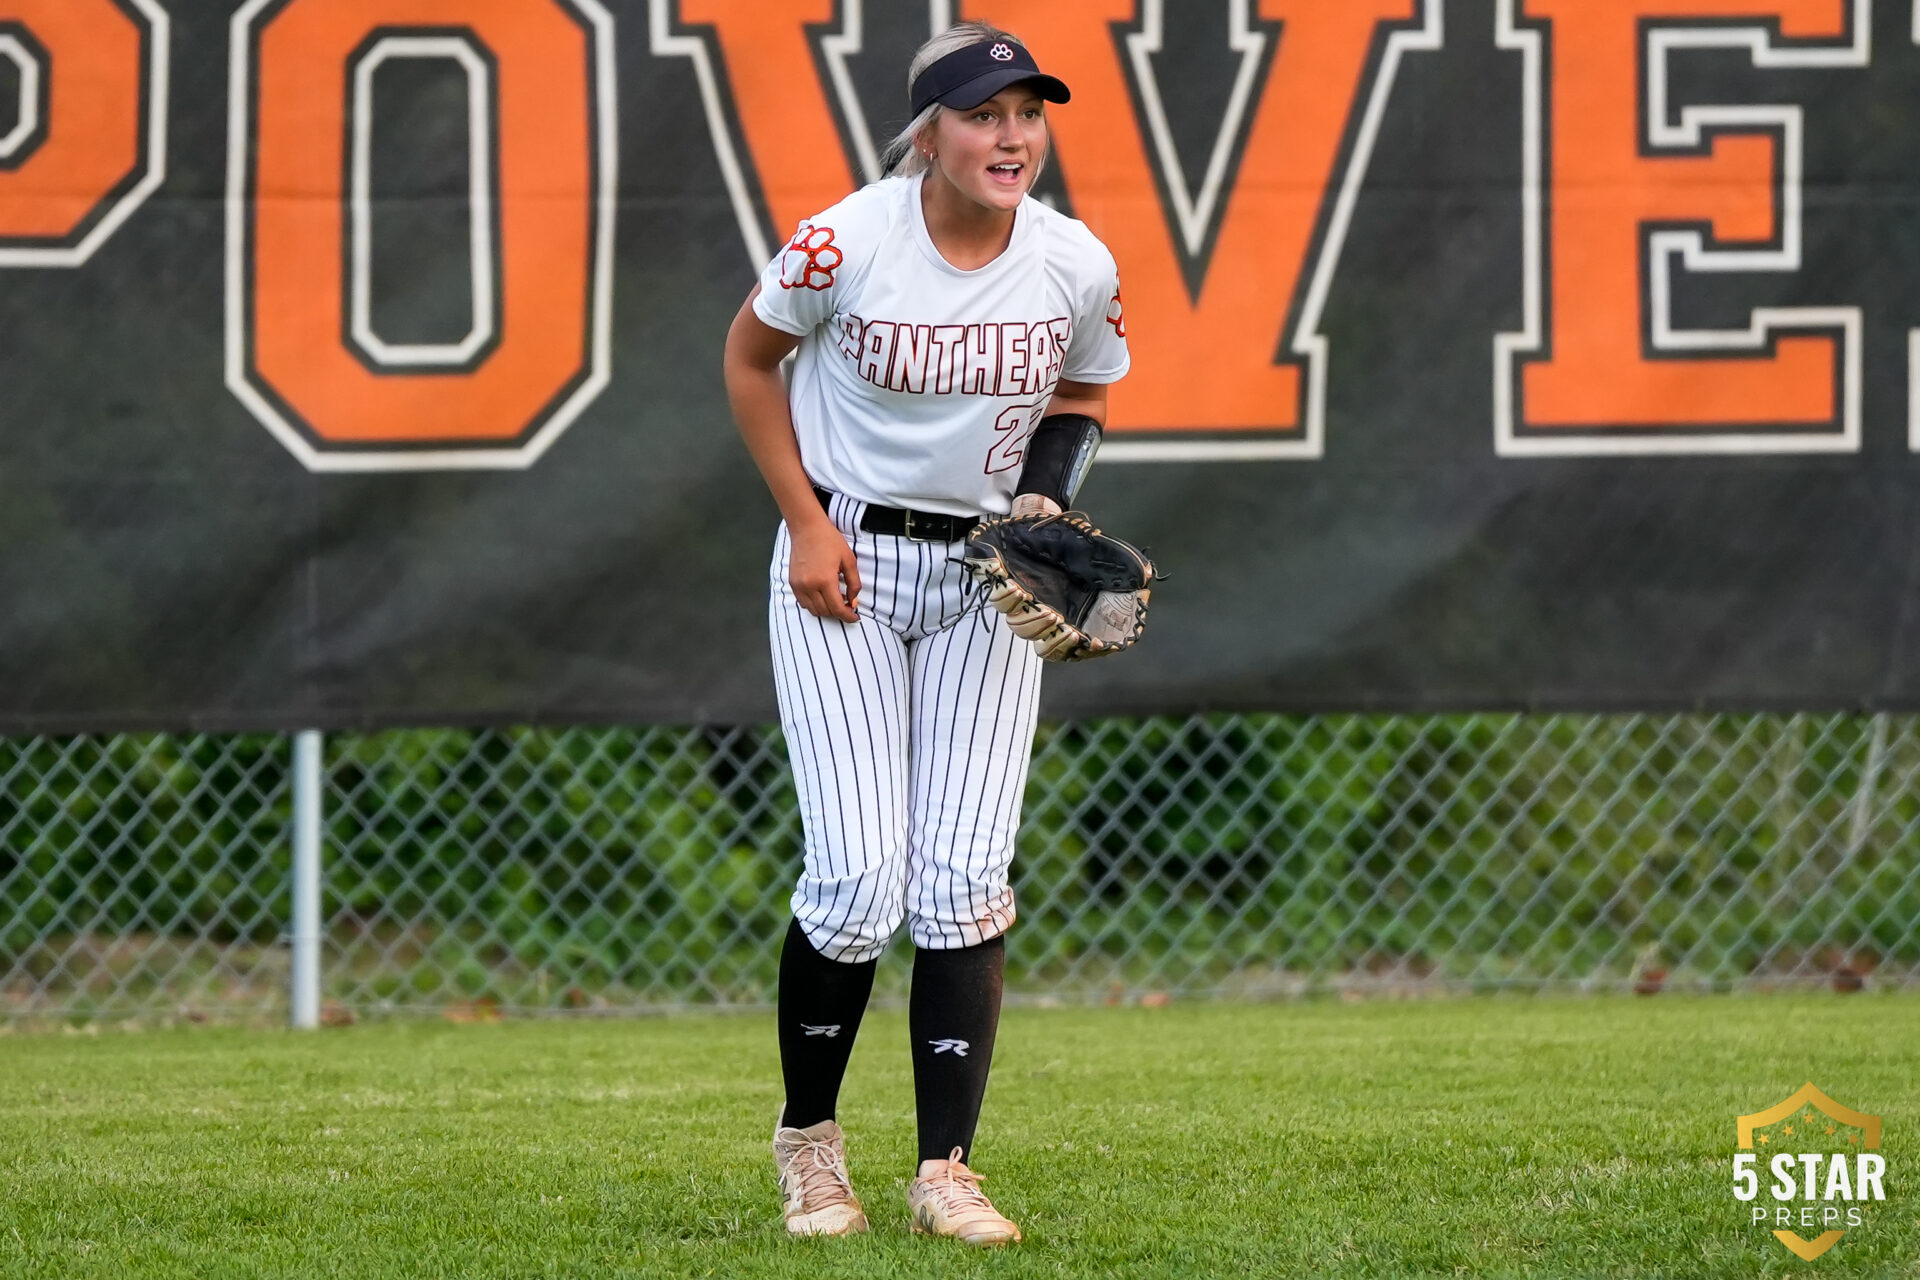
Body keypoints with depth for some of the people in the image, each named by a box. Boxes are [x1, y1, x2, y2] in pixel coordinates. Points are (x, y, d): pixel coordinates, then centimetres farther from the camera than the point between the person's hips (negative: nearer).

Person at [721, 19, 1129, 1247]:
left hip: (984, 577, 3)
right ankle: (808, 1141, 12)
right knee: (859, 878, -10)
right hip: (843, 564, -3)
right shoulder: (847, 244, -17)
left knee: (965, 878, -6)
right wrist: (805, 523, -5)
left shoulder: (1078, 266, -8)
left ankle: (946, 1170, -1)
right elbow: (750, 359, 1)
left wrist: (1045, 500, -8)